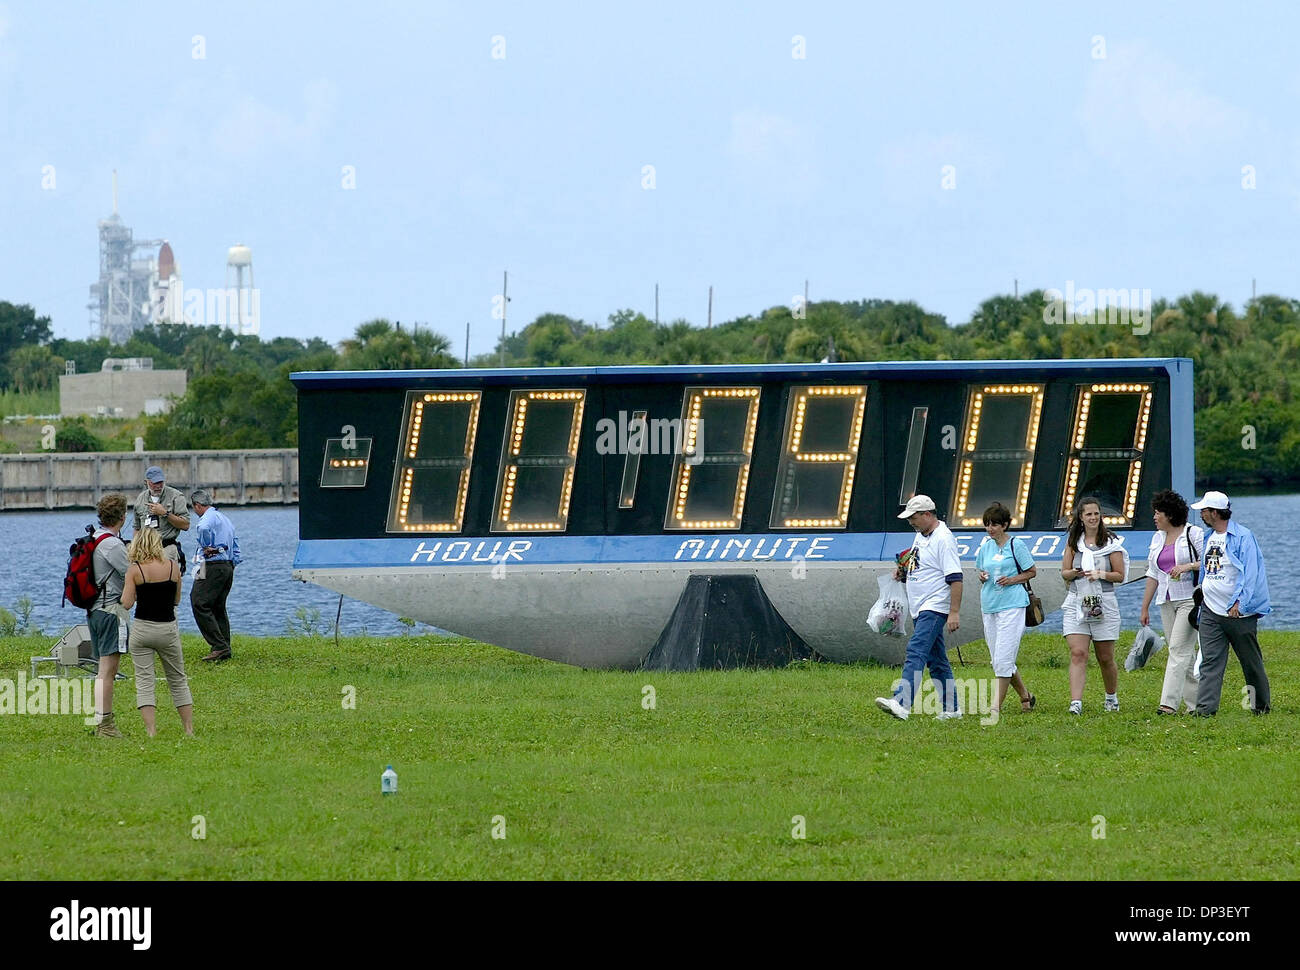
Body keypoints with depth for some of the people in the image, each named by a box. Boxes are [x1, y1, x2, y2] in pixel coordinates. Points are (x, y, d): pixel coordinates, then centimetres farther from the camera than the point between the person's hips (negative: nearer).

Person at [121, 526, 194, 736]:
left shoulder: (135, 570, -9)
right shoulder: (173, 567, -2)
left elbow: (126, 603, -10)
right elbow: (176, 599, 9)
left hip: (142, 630, -2)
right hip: (168, 628, 2)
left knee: (144, 681, 2)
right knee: (178, 680, 15)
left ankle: (151, 730, -8)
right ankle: (189, 729, 17)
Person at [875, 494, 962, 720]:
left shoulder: (943, 539, -15)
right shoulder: (920, 536, 15)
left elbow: (955, 578, -19)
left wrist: (954, 613, -24)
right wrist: (903, 573, 7)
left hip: (935, 608, -10)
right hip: (920, 609, 10)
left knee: (916, 652, -22)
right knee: (936, 660, 13)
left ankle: (901, 702, -33)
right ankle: (951, 708, 19)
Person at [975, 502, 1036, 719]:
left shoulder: (1016, 545, -4)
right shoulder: (986, 547, 13)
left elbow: (1032, 571, 1)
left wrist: (1012, 580, -14)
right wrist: (982, 577, 0)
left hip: (1011, 605, -7)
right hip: (989, 606, 7)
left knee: (1003, 660, -12)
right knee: (998, 660, 10)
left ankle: (997, 707, -12)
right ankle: (1025, 696, 27)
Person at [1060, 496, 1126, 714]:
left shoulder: (1111, 542, 0)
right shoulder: (1074, 541, 8)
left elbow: (1120, 575, 0)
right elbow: (1064, 572, 11)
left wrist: (1101, 574, -17)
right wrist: (1075, 573, -11)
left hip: (1103, 604, -1)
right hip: (1077, 603, 1)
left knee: (1105, 658, 8)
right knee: (1078, 654, -12)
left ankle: (1112, 697, 30)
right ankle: (1076, 702, -19)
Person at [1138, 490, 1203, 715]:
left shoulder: (1194, 534, -5)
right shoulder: (1157, 538, 15)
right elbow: (1153, 575, 19)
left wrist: (1187, 566, -23)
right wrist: (1145, 607, 17)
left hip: (1190, 600, -7)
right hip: (1167, 602, 7)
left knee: (1179, 648, -14)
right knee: (1185, 654, 7)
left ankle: (1169, 703, -19)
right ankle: (1196, 702, 13)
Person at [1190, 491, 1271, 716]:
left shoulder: (1243, 537, -10)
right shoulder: (1207, 537, 13)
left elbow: (1249, 573, -16)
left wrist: (1239, 603, -23)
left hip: (1238, 612, -6)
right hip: (1211, 610, 6)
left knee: (1251, 661, 7)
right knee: (1210, 660, -6)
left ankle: (1262, 704, 22)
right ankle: (1206, 707, -12)